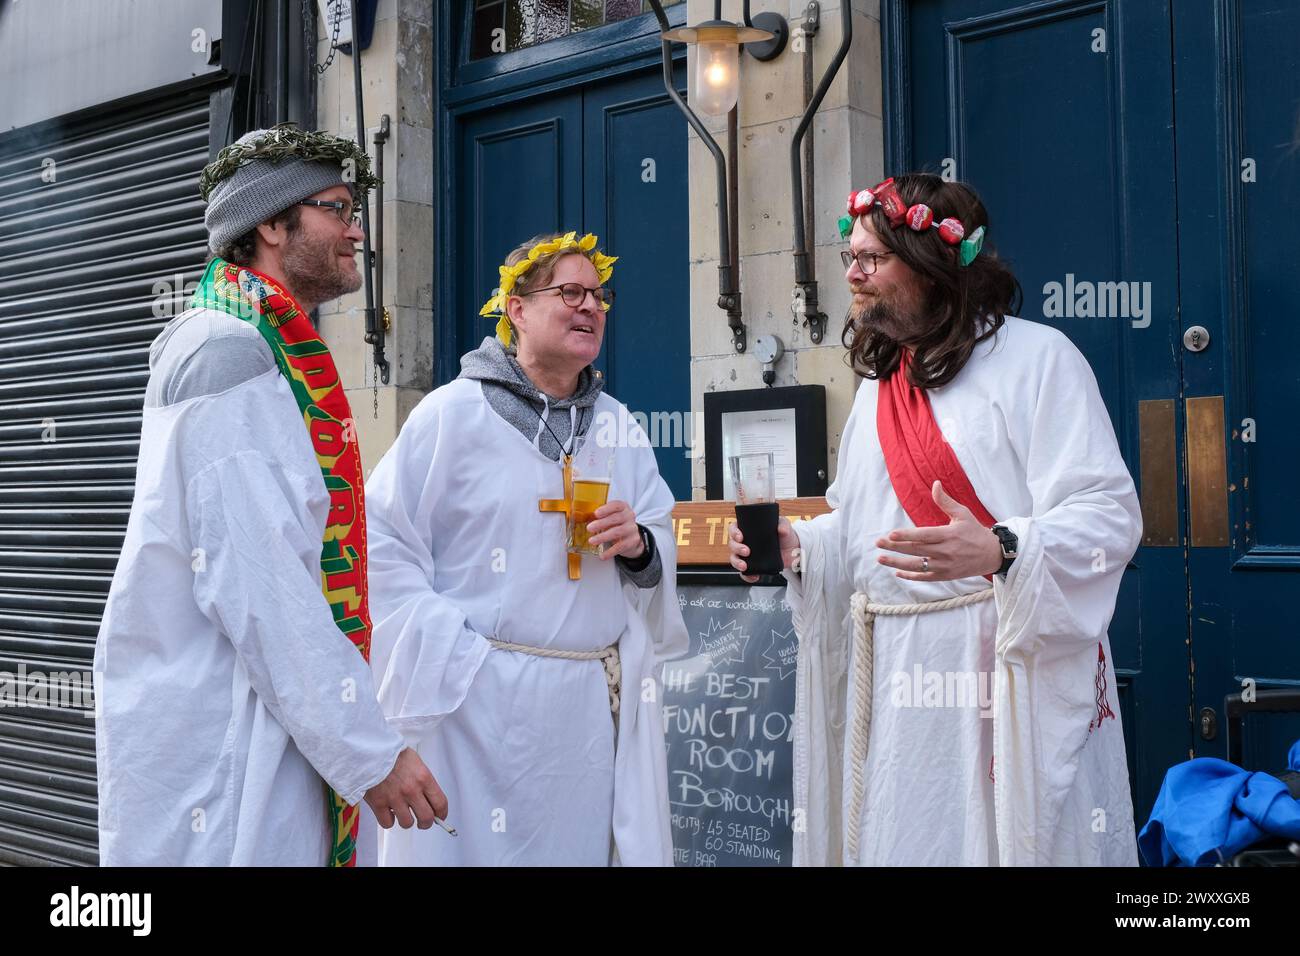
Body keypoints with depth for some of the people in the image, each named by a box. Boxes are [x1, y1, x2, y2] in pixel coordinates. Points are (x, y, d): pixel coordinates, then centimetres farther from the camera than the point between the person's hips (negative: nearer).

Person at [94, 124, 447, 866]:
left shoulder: (270, 354, 15)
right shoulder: (229, 352, -14)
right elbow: (252, 581, -22)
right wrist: (372, 751, -19)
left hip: (275, 733, 9)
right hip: (217, 750, -9)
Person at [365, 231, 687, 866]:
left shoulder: (619, 427, 13)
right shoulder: (452, 413, -4)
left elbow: (662, 555, 16)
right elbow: (383, 543, -9)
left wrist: (639, 550, -7)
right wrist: (450, 652, -15)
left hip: (597, 703, 5)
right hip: (480, 700, -5)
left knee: (586, 843, 11)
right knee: (483, 846, 4)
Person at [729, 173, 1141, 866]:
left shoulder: (1036, 358, -7)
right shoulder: (878, 386, 17)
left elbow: (1109, 515, -14)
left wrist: (998, 551, -31)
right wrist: (798, 546, 3)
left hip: (1010, 667, -6)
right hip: (893, 675, 7)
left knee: (1015, 841, 0)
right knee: (894, 842, 11)